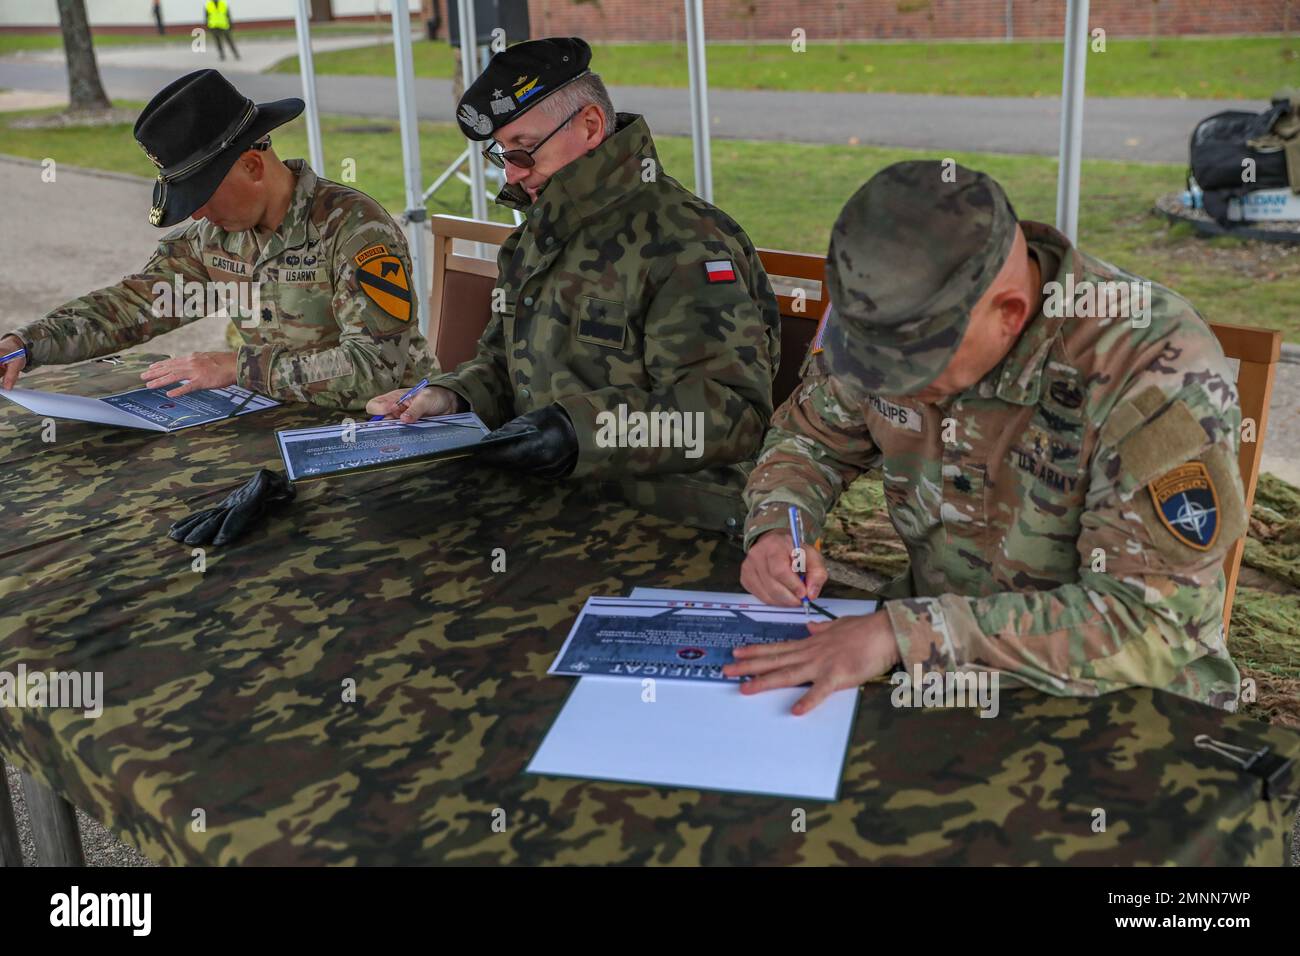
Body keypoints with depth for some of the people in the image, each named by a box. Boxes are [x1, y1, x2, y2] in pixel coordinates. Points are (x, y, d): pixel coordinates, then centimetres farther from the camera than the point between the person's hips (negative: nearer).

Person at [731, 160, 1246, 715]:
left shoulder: (1159, 371, -27)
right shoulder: (899, 319, -10)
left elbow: (1150, 624, -30)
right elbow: (810, 435, 8)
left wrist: (905, 633, -37)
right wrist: (776, 528, -14)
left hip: (1124, 706, -4)